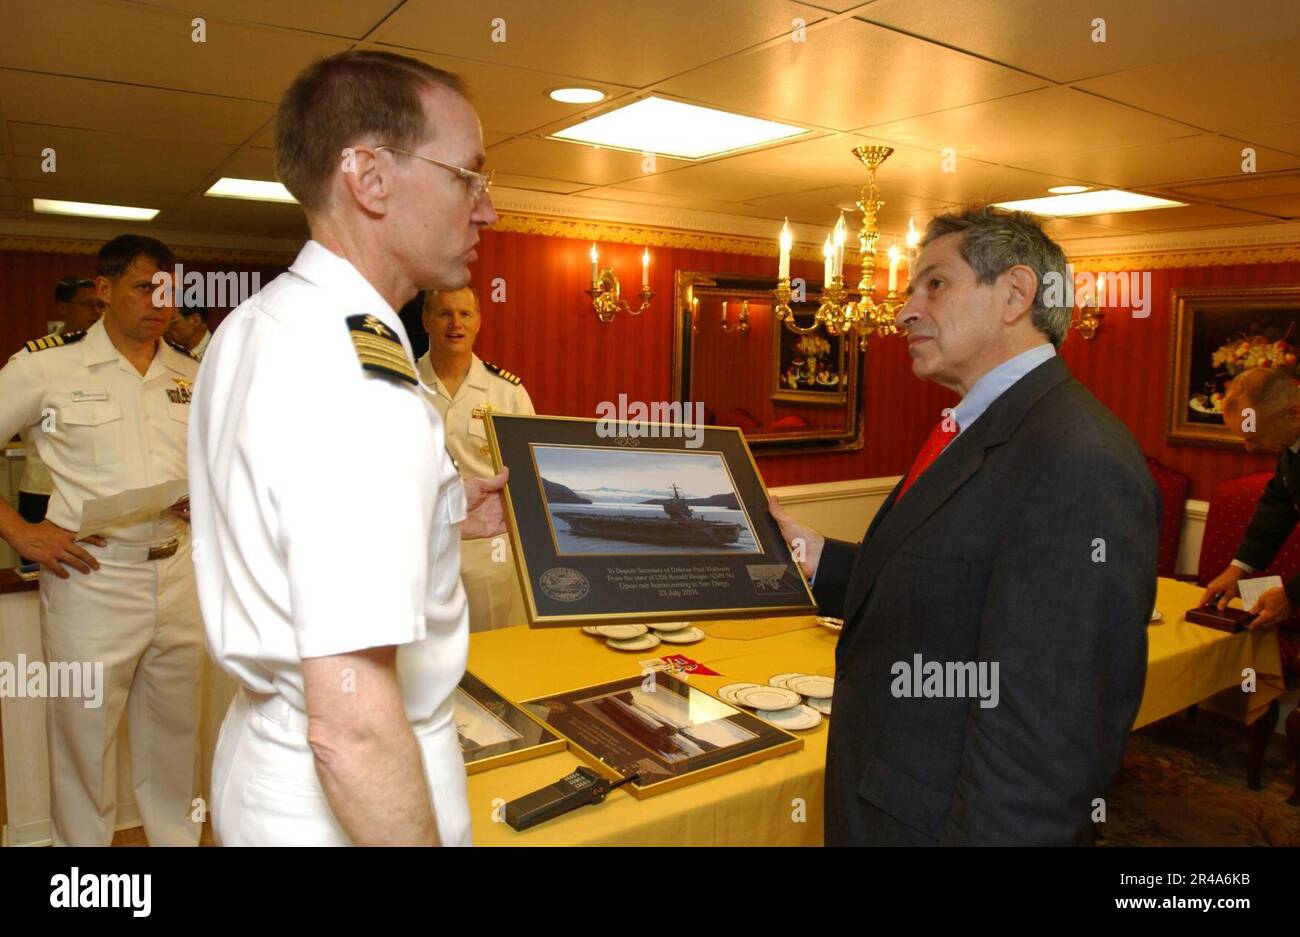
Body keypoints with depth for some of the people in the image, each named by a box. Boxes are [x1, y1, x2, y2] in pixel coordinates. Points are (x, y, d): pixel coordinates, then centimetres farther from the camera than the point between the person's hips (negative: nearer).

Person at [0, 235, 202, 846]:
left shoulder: (191, 375, 8)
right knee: (83, 739, 8)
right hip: (92, 578, -3)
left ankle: (177, 837, 33)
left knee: (173, 733, 16)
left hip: (178, 574, 4)